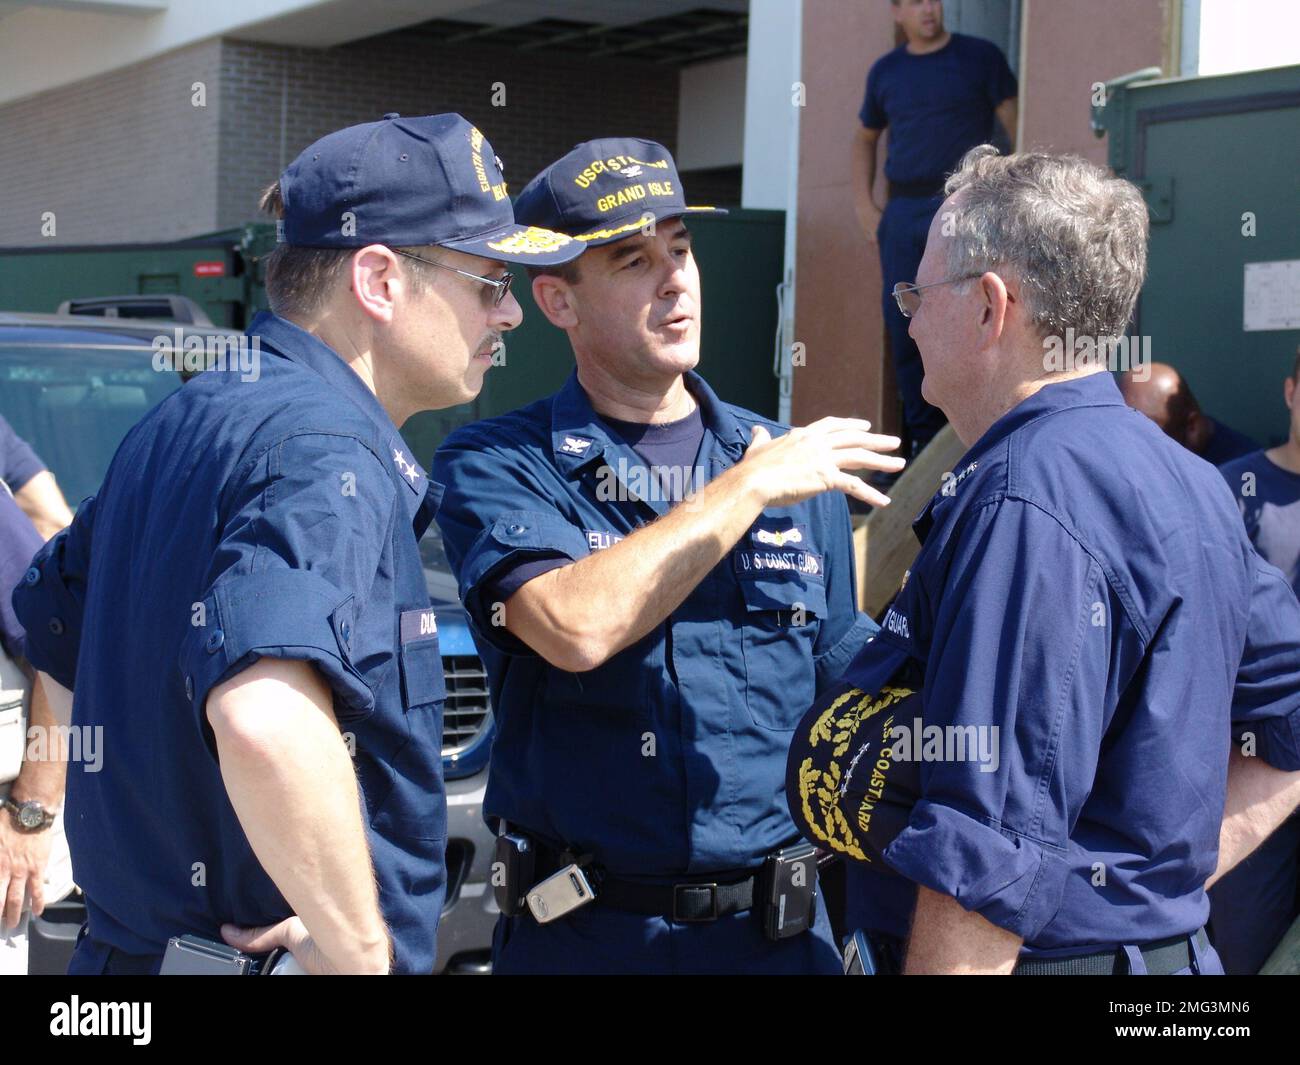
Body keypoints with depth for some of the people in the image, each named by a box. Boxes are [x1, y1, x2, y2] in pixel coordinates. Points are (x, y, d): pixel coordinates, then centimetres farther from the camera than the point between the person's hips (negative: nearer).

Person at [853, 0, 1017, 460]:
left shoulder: (980, 57, 2)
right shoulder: (886, 71, 14)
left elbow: (1016, 125, -3)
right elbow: (865, 138, 27)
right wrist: (864, 205, 15)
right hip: (903, 211, 4)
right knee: (903, 325, 3)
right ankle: (922, 436, 12)